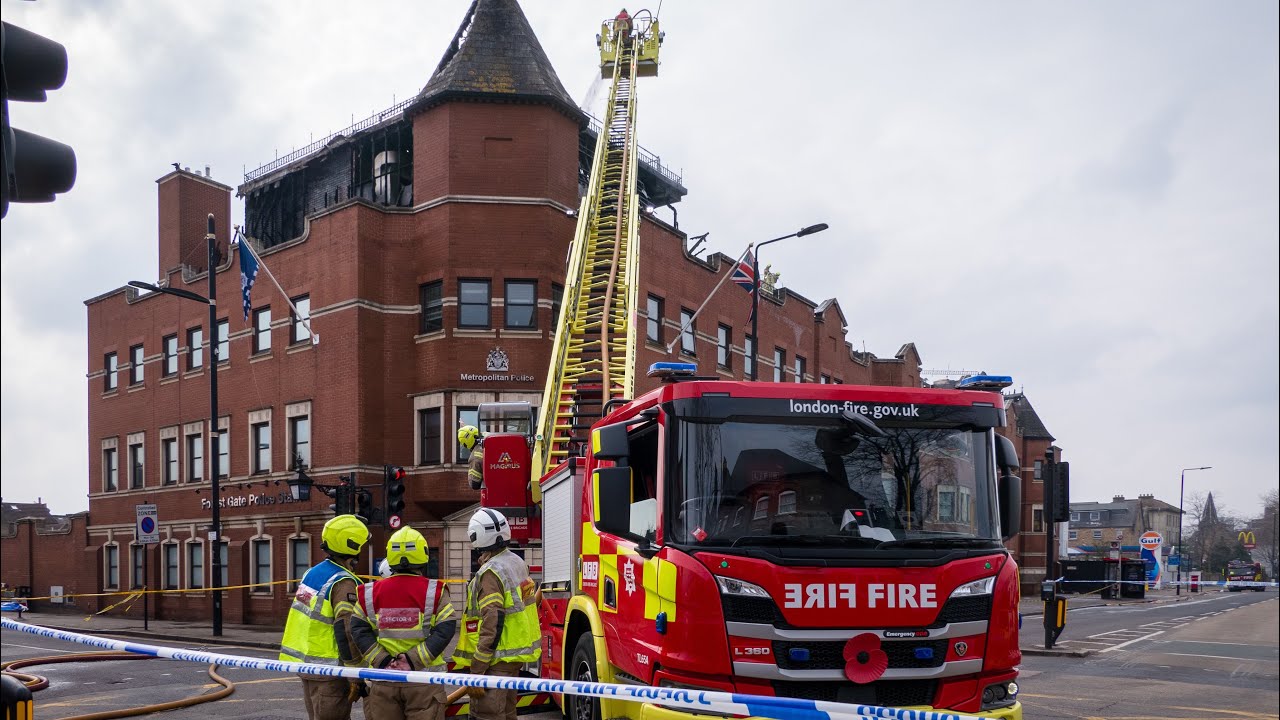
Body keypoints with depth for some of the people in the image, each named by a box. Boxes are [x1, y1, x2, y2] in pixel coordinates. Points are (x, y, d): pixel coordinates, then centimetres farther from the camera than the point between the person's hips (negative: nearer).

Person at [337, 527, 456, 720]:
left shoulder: (372, 593, 3)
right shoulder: (435, 592, -5)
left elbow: (358, 629, -3)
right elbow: (445, 630, -13)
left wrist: (381, 660, -8)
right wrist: (414, 660, -14)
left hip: (383, 682, 3)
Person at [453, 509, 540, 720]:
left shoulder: (491, 572, -19)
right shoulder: (517, 562, 10)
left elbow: (492, 626, -24)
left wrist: (477, 670, -21)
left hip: (498, 659, -10)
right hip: (517, 654, 10)